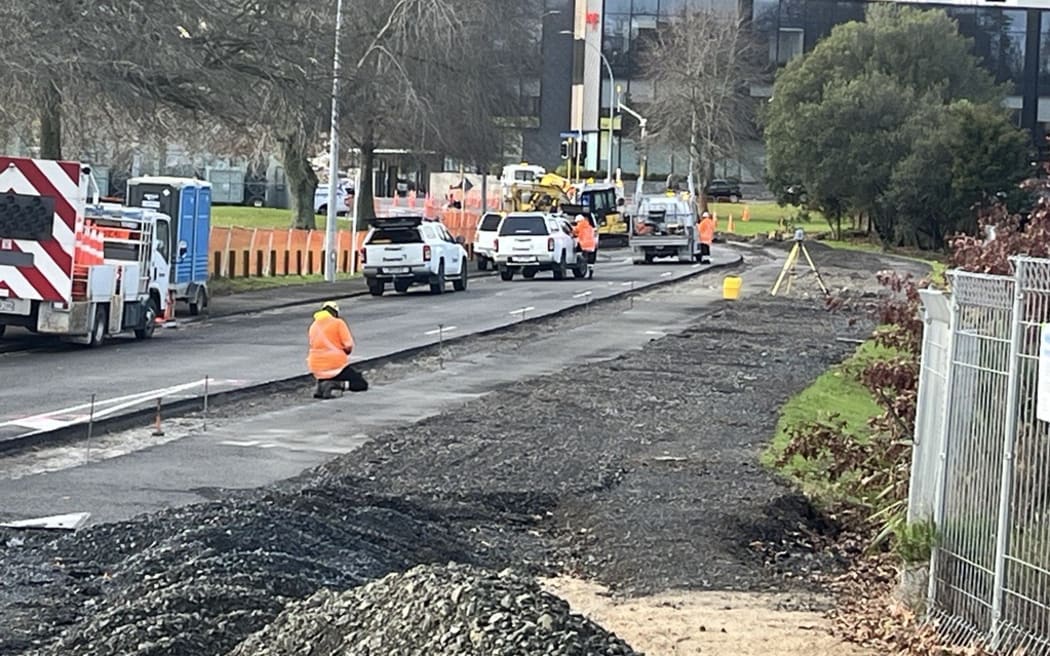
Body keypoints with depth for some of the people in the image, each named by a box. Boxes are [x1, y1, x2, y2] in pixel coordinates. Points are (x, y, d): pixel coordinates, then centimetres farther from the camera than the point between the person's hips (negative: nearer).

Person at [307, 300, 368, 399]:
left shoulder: (313, 326, 13)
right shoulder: (338, 323, -4)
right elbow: (349, 346, -8)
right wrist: (345, 353, 14)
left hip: (317, 368, 6)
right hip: (336, 365, -6)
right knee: (363, 385, 2)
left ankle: (321, 384, 3)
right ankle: (334, 384, -20)